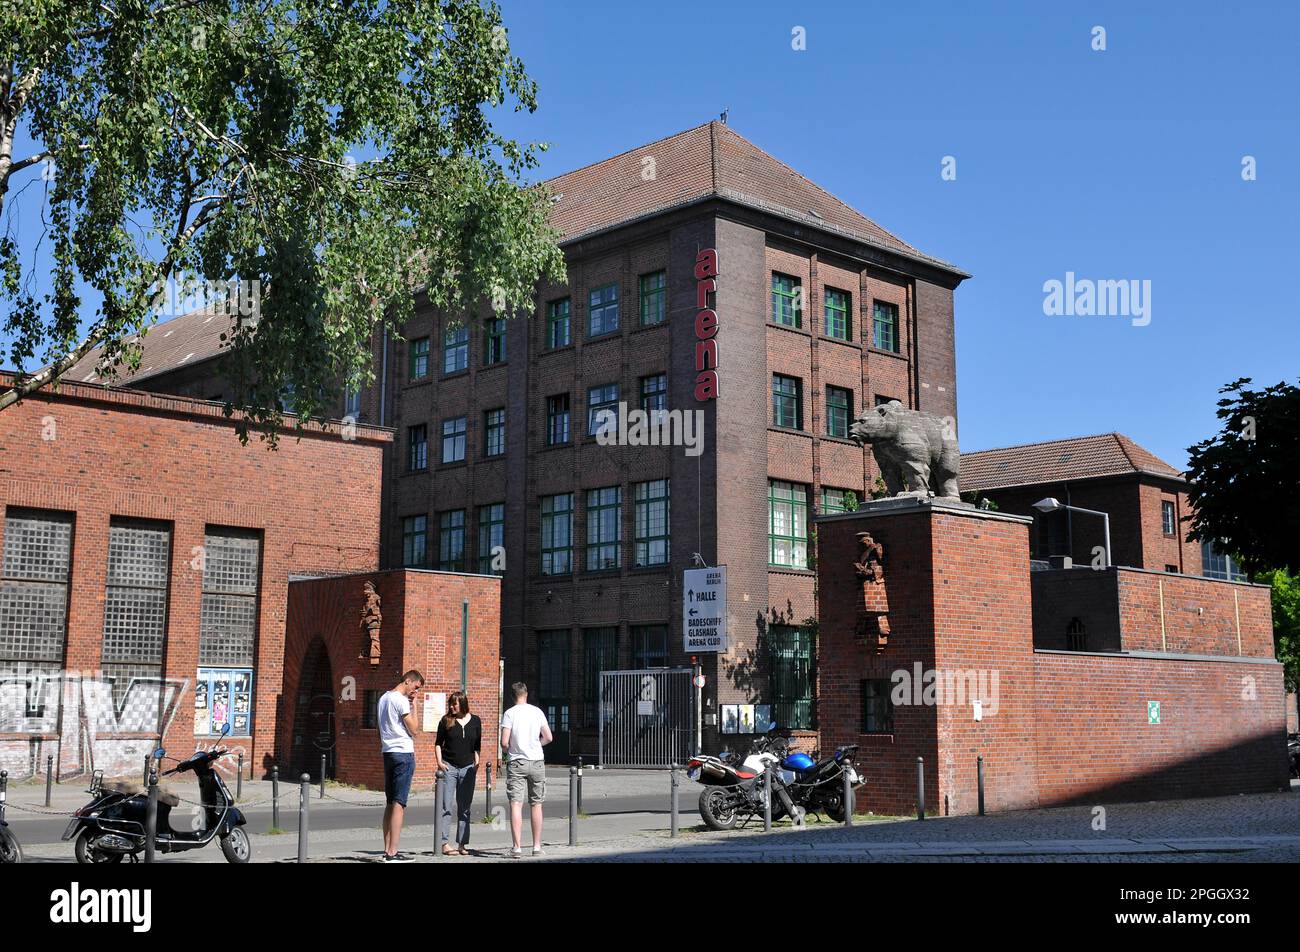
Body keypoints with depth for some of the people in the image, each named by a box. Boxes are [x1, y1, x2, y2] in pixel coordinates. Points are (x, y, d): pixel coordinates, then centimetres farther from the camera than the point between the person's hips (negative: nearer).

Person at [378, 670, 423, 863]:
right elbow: (413, 729, -10)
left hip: (388, 752, 9)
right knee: (399, 803, -9)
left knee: (390, 803, 11)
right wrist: (412, 705, -3)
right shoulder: (401, 700, -12)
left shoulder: (384, 698, 17)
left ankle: (387, 850, 11)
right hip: (403, 753, -9)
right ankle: (392, 852, -10)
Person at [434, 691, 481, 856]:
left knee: (464, 808, 6)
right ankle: (444, 844, -5)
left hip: (468, 768, 2)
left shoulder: (475, 721, 7)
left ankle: (462, 844, 11)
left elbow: (477, 746, 13)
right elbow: (438, 743, 7)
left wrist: (476, 763, 4)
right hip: (449, 767, -2)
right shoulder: (446, 721, 2)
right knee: (446, 807, -6)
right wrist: (439, 762, -4)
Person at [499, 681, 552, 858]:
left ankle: (516, 846, -11)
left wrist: (509, 750, 10)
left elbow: (504, 742, -12)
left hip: (516, 763, -2)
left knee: (516, 805, -4)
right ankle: (537, 846, 14)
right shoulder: (537, 712, 3)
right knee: (536, 805, 10)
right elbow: (548, 738, 2)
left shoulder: (509, 713, -6)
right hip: (536, 763, 3)